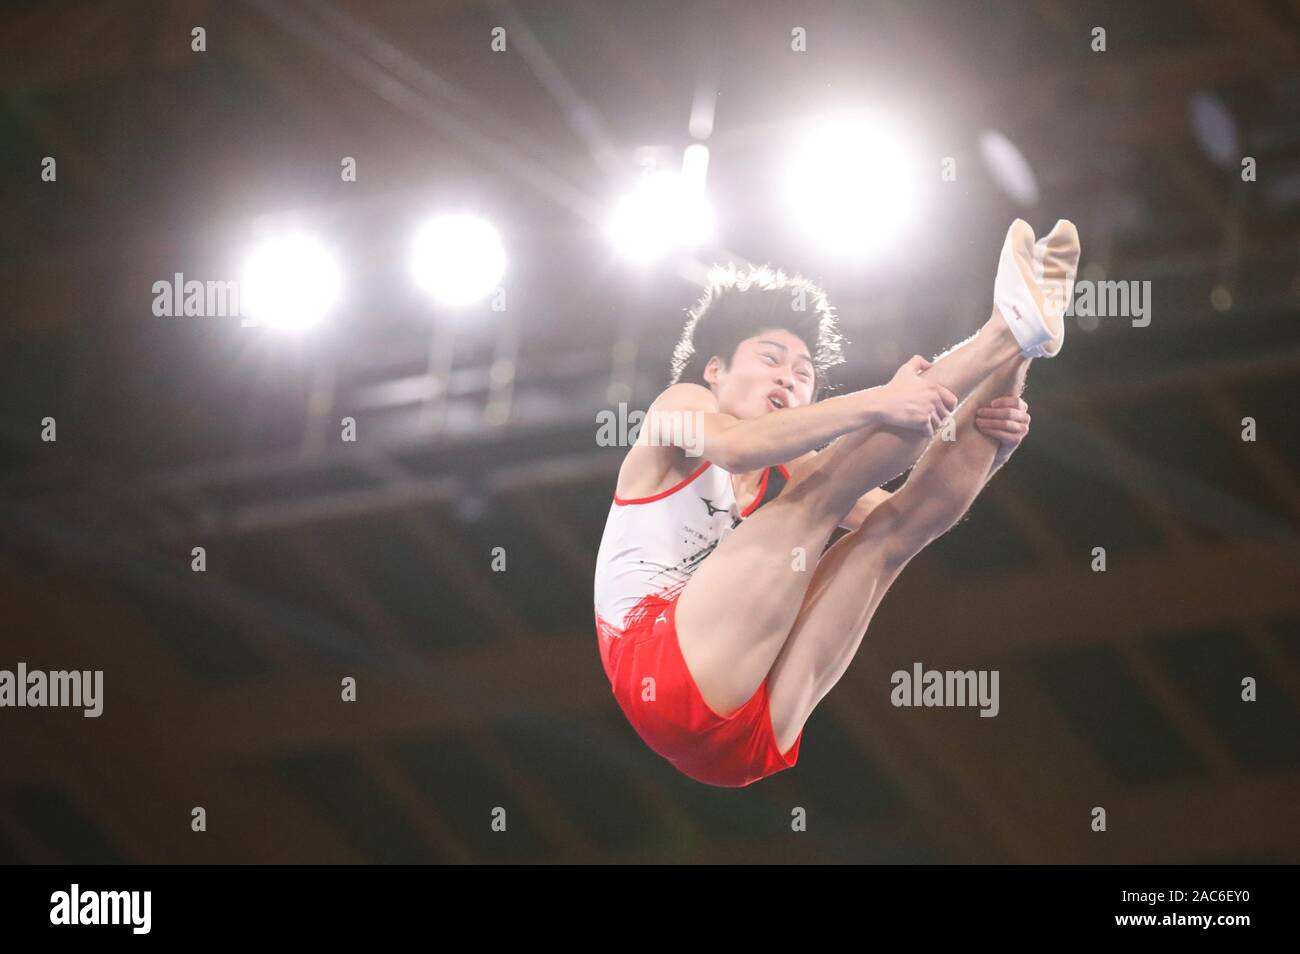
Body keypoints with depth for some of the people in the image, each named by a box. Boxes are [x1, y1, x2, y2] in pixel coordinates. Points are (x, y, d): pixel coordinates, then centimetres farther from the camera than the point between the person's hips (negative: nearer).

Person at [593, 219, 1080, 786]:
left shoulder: (789, 476, 26)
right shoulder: (680, 405, 10)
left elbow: (913, 513, 17)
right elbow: (735, 445, -15)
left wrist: (993, 444, -2)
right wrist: (875, 403, -25)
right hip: (668, 678, -6)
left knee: (897, 527, 0)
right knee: (823, 485, -14)